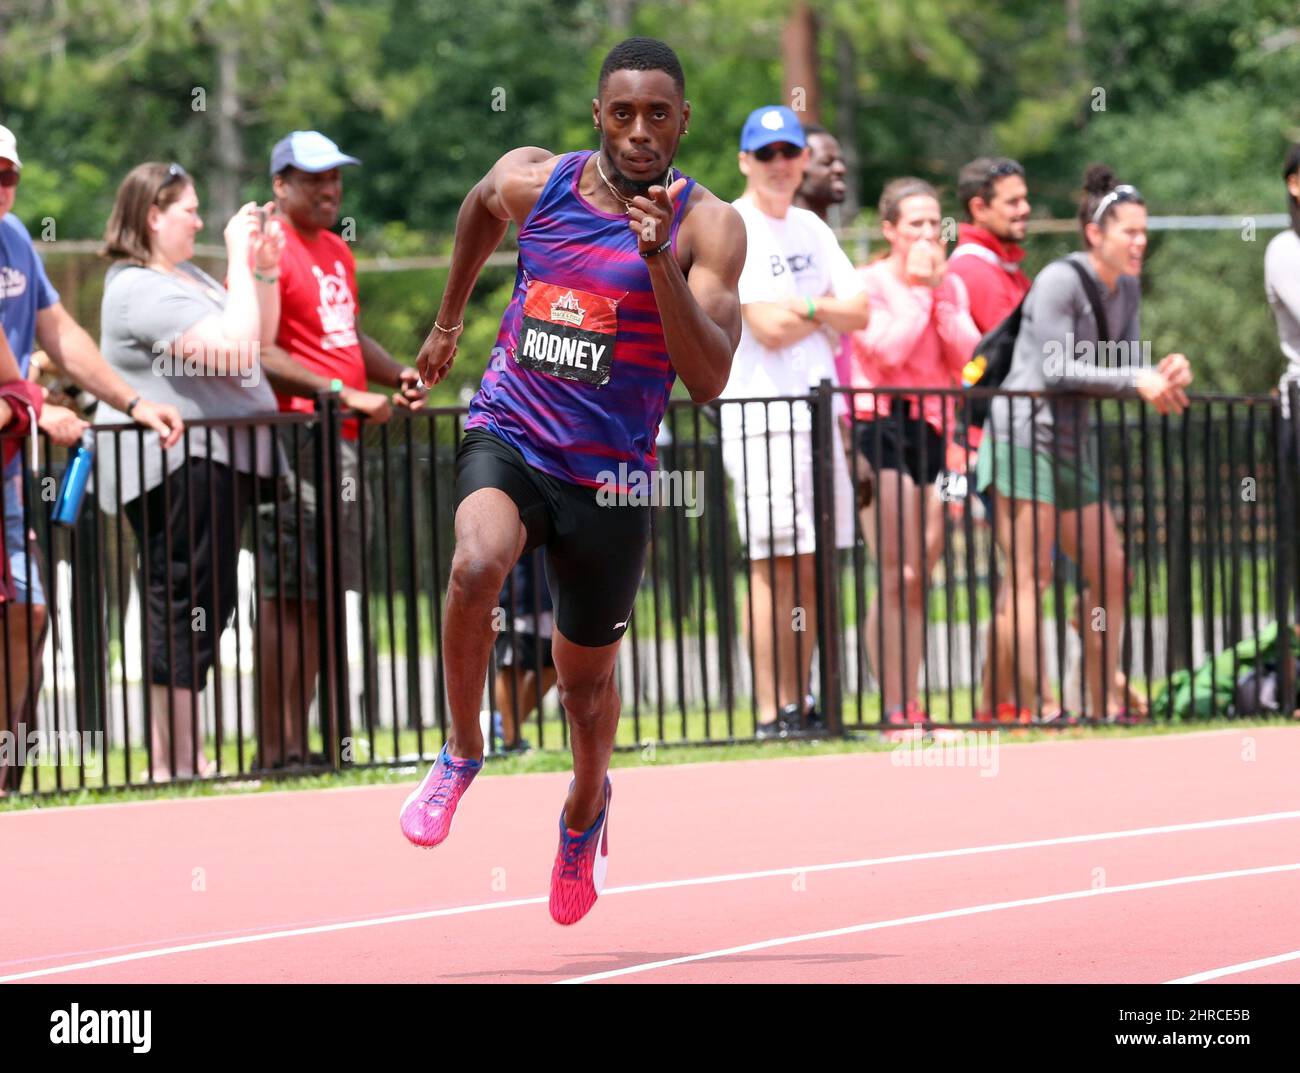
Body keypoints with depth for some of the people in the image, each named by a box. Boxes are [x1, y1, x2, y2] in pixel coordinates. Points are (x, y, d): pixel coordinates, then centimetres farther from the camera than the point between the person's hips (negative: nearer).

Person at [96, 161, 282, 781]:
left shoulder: (187, 276, 18)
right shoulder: (140, 289, -15)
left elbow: (260, 335, 24)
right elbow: (234, 347, -24)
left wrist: (266, 269, 10)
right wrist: (240, 263, -15)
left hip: (216, 458, 11)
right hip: (173, 463, -11)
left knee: (207, 606, 13)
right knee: (182, 604, -10)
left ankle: (183, 754, 18)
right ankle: (174, 760, -8)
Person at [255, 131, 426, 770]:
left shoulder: (337, 252, 20)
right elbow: (260, 354, -17)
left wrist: (396, 374, 11)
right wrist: (343, 393, -22)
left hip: (340, 438, 9)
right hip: (294, 434, -9)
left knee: (318, 594, 10)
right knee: (287, 595, -10)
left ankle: (296, 742, 13)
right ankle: (274, 749, -11)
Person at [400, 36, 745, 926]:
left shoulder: (707, 227, -12)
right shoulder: (534, 182, -4)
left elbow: (708, 379, -22)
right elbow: (480, 209, 23)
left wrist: (659, 260, -31)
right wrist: (449, 321, 30)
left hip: (609, 476, 0)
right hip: (509, 436, 0)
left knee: (587, 676, 14)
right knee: (477, 566, -32)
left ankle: (586, 811, 48)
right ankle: (462, 752, -9)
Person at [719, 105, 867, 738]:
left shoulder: (810, 229, 17)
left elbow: (857, 313, 9)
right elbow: (768, 328, -15)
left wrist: (801, 307, -8)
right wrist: (825, 311, 1)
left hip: (817, 409, 7)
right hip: (760, 416, -7)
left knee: (811, 567, 7)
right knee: (774, 565, -10)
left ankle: (798, 705, 12)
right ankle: (771, 715, -10)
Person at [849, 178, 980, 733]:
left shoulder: (951, 286, 14)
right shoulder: (868, 284, -2)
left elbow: (969, 357, 1)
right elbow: (890, 347, -17)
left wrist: (940, 291, -4)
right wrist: (918, 288, -9)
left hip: (934, 431, 6)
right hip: (882, 427, -6)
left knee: (918, 578, 5)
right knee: (897, 575, -12)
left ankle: (911, 706, 7)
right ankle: (893, 710, -12)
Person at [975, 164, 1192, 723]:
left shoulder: (1126, 289, 11)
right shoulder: (1060, 281, -15)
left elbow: (1127, 366, 8)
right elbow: (1055, 368, -21)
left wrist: (1161, 375, -13)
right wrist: (1136, 381, -23)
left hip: (1073, 445, 9)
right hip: (1024, 438, -9)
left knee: (1111, 572, 9)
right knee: (1031, 576, -12)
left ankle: (1104, 703, 15)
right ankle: (1032, 706, -15)